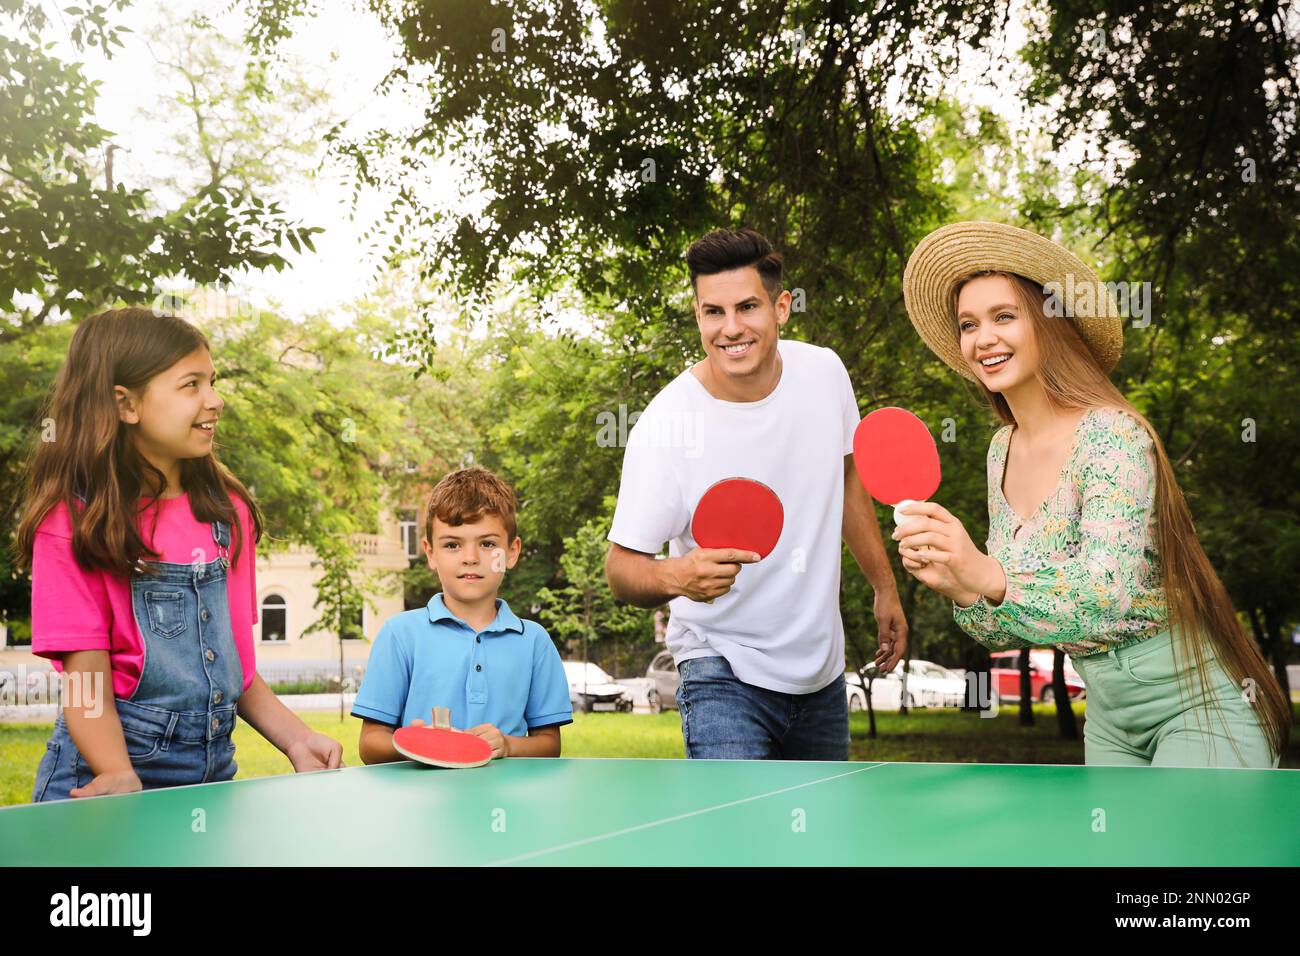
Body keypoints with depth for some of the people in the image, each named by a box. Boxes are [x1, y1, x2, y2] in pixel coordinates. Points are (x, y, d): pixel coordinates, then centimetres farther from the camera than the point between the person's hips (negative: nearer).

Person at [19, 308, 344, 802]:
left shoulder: (227, 510, 5)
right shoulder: (74, 520, -11)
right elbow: (87, 685, -15)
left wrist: (295, 738, -1)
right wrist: (123, 780, -30)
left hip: (213, 774, 5)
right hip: (105, 778, -5)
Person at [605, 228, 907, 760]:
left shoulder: (824, 373, -6)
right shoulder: (664, 425, -21)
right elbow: (622, 566, -17)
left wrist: (885, 587, 16)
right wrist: (676, 576, -39)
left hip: (821, 665, 5)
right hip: (724, 671, -5)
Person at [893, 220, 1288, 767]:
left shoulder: (1112, 434, -20)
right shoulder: (1002, 451, 2)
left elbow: (1109, 593, -34)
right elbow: (1010, 629, 3)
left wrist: (989, 577, -50)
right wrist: (960, 589, -18)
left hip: (1197, 703, -7)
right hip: (1109, 719, 7)